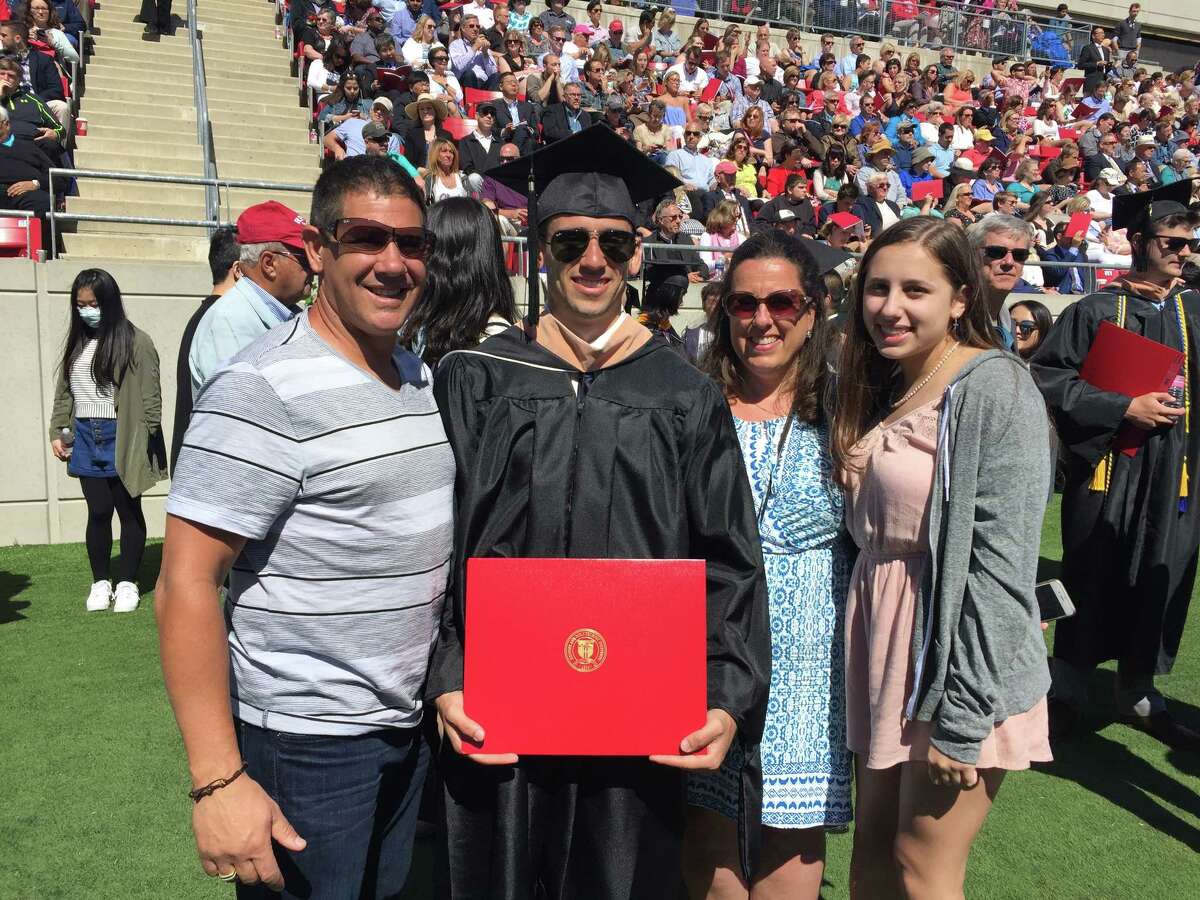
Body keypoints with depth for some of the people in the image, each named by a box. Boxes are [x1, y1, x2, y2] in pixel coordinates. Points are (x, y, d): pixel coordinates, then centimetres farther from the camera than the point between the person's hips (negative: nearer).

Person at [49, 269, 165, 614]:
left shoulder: (136, 342, -8)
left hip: (121, 440, -5)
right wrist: (57, 432, 8)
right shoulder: (76, 343, 11)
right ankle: (100, 582, 21)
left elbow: (150, 397, -9)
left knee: (129, 511, 7)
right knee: (98, 512, 9)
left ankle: (127, 583, 17)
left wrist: (145, 441, -12)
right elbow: (64, 393, 15)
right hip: (86, 439, 5)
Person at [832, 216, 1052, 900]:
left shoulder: (995, 389, -15)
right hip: (887, 651, 7)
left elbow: (1001, 568, -20)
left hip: (960, 666, -7)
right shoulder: (881, 392, 9)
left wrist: (962, 720, -20)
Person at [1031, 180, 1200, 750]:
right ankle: (1067, 691, 22)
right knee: (1093, 584, 4)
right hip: (1110, 470, -5)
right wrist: (1125, 408, -16)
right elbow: (1047, 377, -13)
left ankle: (1136, 692, 30)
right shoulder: (1097, 311, -7)